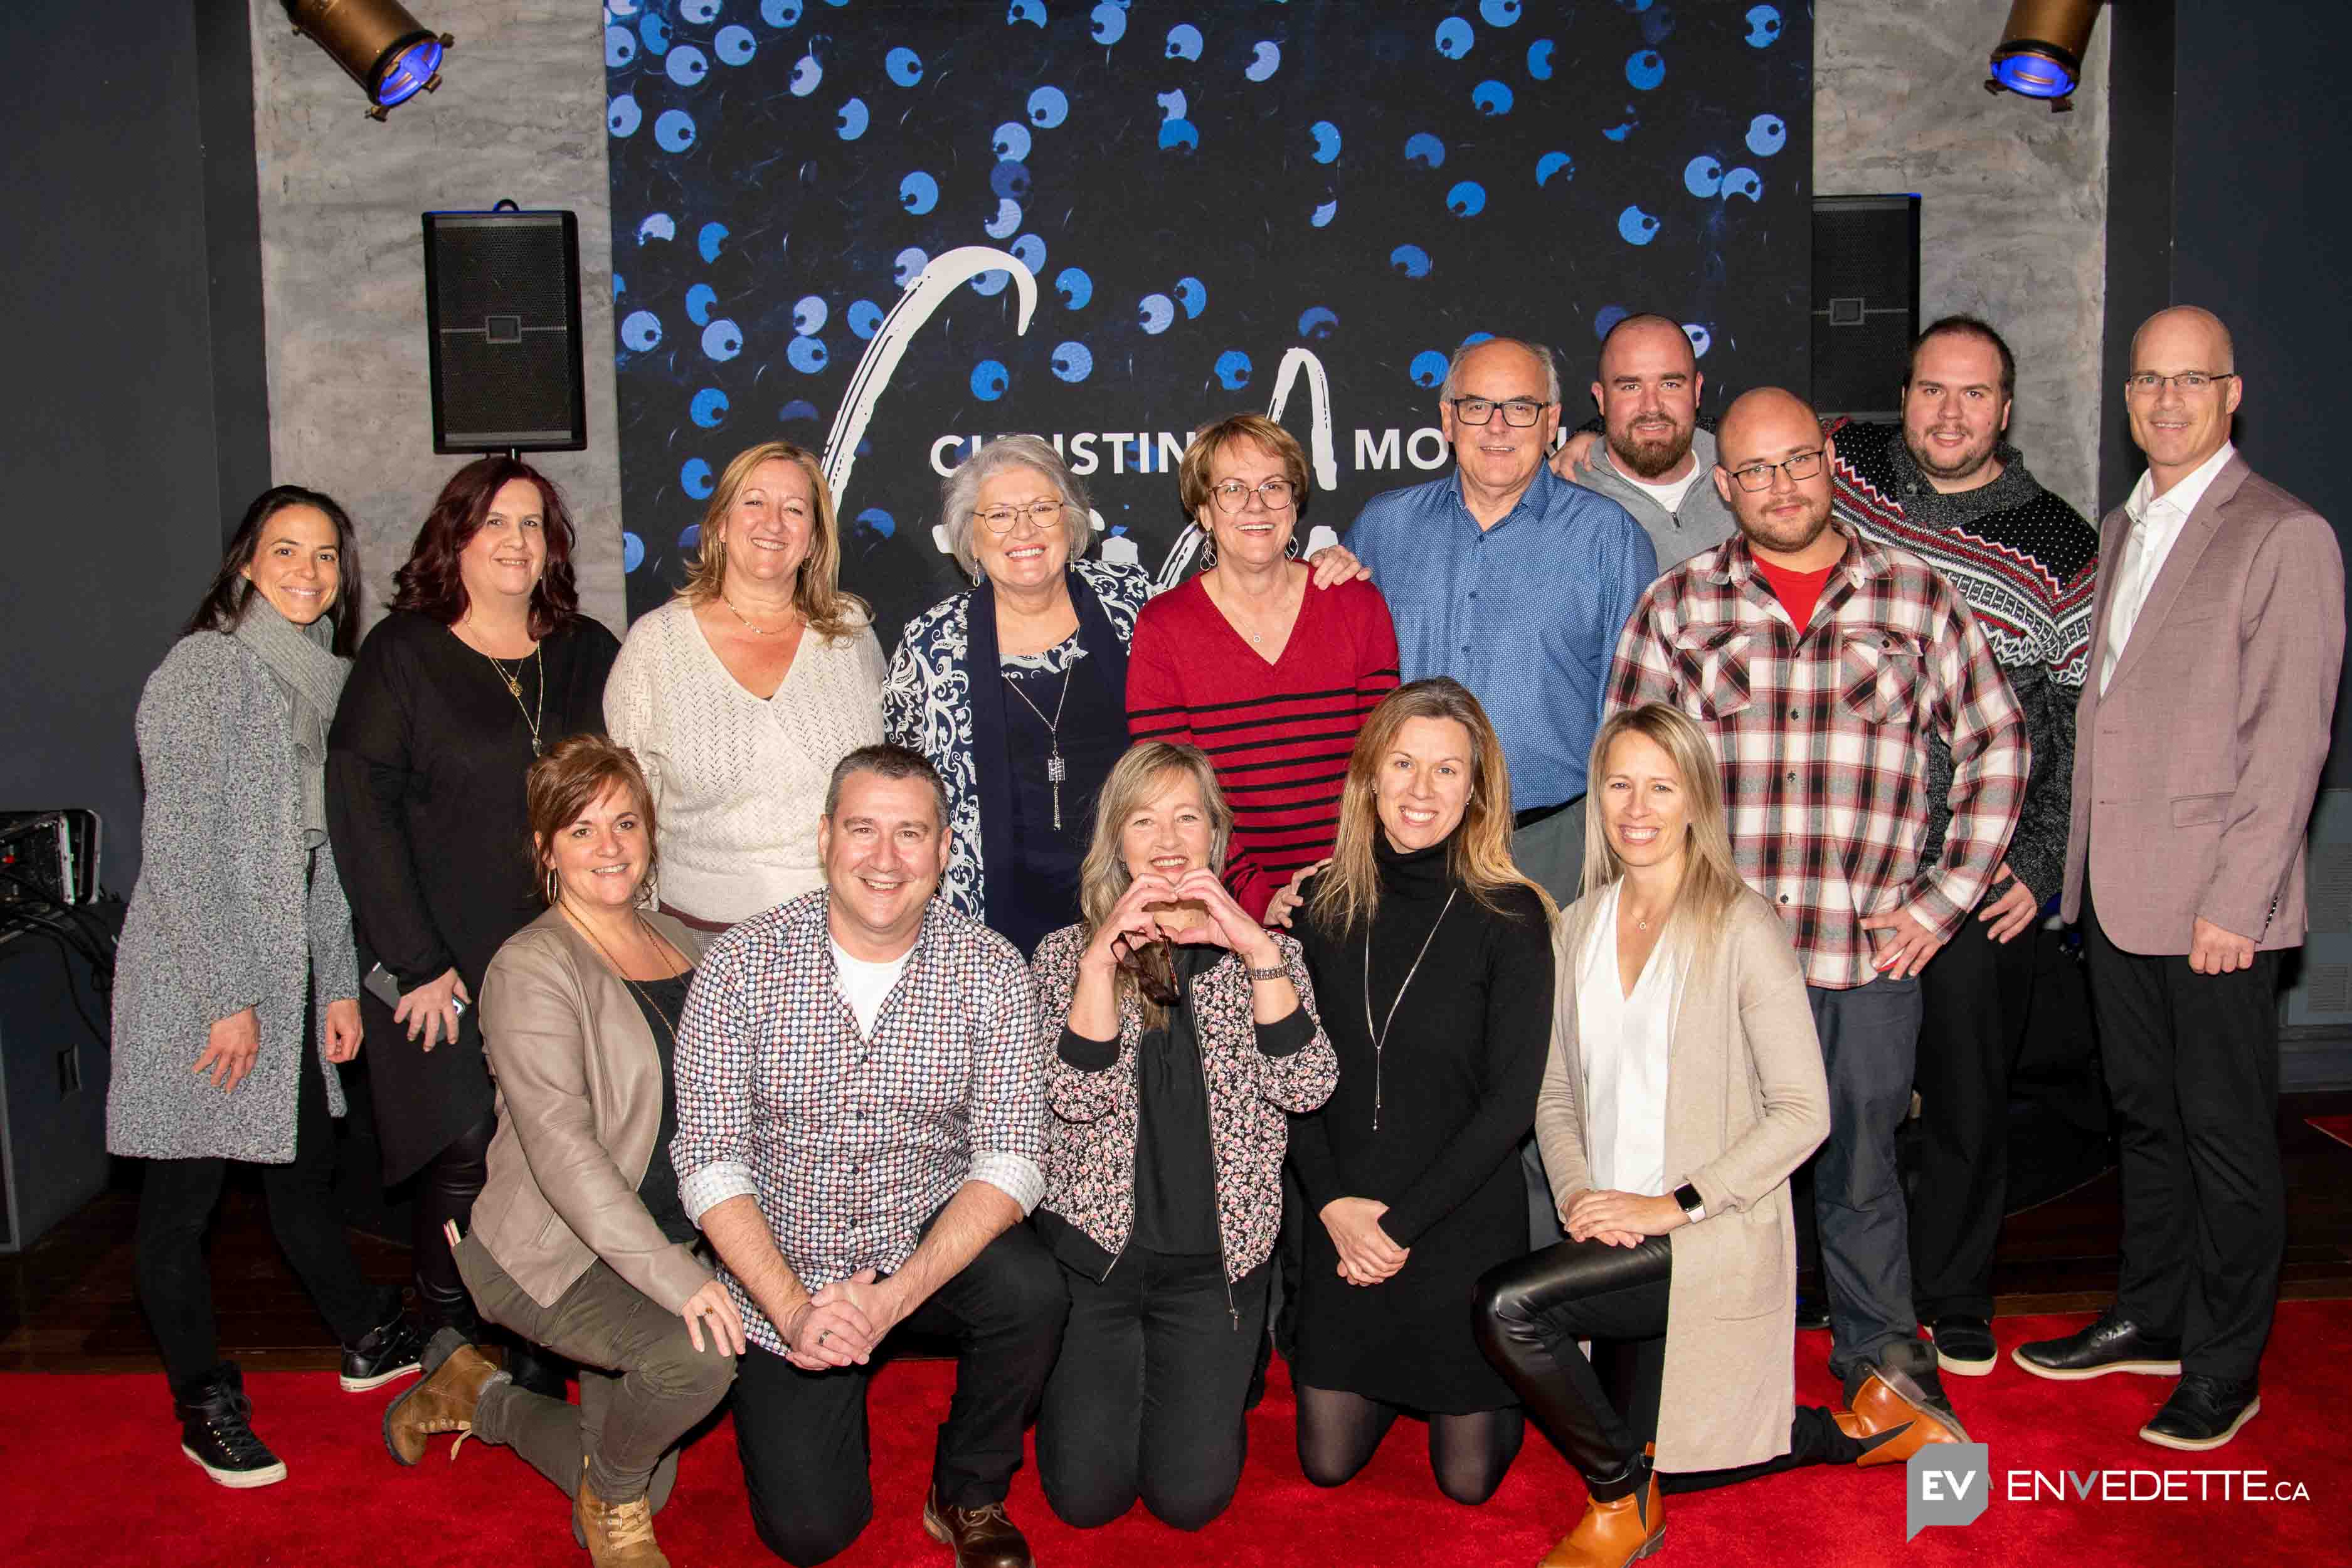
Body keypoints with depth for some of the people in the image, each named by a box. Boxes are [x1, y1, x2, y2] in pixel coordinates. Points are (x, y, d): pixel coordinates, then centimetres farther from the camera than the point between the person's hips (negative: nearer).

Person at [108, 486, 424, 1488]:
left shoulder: (324, 679, 12)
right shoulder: (205, 669, -11)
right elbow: (178, 849, -16)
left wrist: (340, 984, 14)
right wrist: (228, 999, -17)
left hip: (288, 971, 7)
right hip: (195, 975, -7)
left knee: (304, 1167, 18)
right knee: (185, 1192, 4)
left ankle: (369, 1340, 33)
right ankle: (204, 1405, 17)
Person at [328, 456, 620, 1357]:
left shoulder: (588, 653, 11)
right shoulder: (402, 652, 0)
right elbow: (361, 811, -6)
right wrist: (416, 963, -11)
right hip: (444, 967, -3)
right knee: (469, 1147, -7)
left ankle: (532, 1353, 14)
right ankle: (451, 1347, 12)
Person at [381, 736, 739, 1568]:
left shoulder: (680, 944, 7)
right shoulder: (532, 969, -15)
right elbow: (561, 1148, -25)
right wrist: (674, 1277, -33)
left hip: (664, 1242, 7)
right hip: (551, 1251, -7)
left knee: (636, 1486, 11)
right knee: (693, 1354, -33)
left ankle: (483, 1398, 37)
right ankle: (611, 1500, 0)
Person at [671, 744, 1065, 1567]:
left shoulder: (992, 972, -10)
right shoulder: (741, 965, -10)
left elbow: (1011, 1159, -14)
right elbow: (709, 1159, -10)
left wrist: (895, 1294, -27)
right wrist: (792, 1305, -23)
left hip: (930, 1241, 1)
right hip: (783, 1269, 0)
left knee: (1030, 1290, -31)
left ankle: (968, 1493, -1)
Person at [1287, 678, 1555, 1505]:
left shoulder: (1509, 917, -11)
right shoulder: (1326, 905, -1)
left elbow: (1511, 1102, -13)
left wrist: (1402, 1222, -14)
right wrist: (1333, 1203, -11)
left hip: (1465, 1222, -3)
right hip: (1342, 1225, 3)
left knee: (1468, 1477, 8)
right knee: (1326, 1463, 12)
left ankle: (1503, 1379, 38)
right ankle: (1390, 1385, 42)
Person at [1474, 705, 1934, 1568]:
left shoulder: (1741, 926, -11)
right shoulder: (1578, 927, 8)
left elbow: (1803, 1112, -14)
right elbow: (1556, 1095, 11)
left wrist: (1675, 1205, -20)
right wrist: (1578, 1194, -8)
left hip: (1717, 1234, -7)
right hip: (1621, 1243, 7)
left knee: (1507, 1304, -25)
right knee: (1658, 1460, 12)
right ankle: (1848, 1430, 33)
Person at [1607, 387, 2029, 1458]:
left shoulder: (1917, 596, 5)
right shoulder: (1675, 606, 4)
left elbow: (1997, 744, 11)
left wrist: (1944, 896, 4)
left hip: (1869, 951, 0)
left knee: (1861, 1163, 12)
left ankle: (1881, 1355, 33)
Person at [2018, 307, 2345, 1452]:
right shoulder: (2120, 530, 14)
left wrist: (2234, 901, -16)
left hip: (2213, 900, -7)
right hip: (2117, 889, 7)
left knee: (2227, 1131, 4)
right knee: (2145, 1115, 17)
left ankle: (2226, 1365, 16)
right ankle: (2151, 1317, 31)